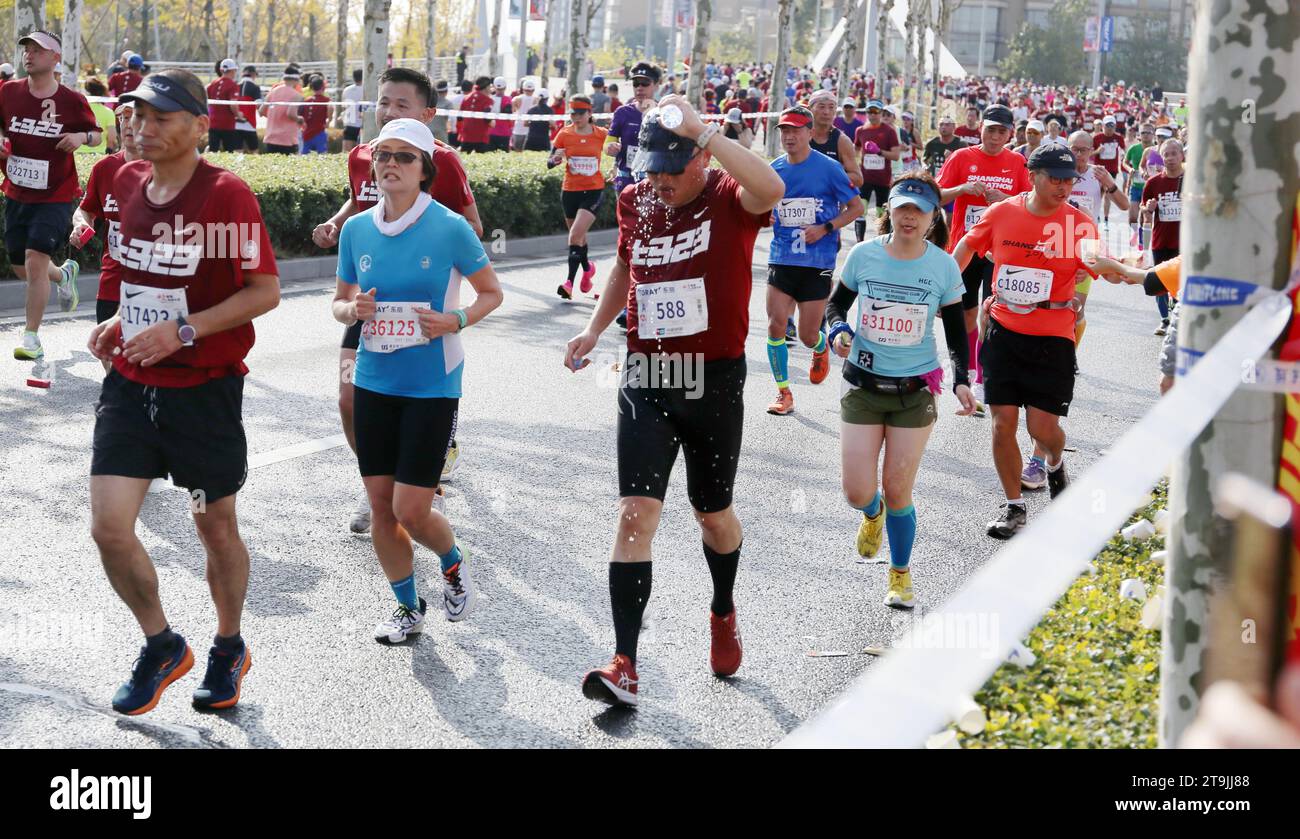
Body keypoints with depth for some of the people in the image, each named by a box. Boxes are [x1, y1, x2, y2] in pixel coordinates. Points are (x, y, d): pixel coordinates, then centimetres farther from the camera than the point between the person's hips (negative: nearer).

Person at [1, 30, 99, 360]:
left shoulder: (72, 101, -9)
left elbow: (98, 133, 4)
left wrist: (82, 137, -18)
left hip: (55, 197, -4)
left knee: (35, 261, -17)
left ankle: (31, 336, -4)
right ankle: (64, 274, 47)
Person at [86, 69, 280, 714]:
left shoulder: (227, 194, -15)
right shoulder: (127, 182, 5)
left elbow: (266, 291, -15)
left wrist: (182, 330, -22)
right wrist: (121, 321, 6)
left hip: (205, 388, -5)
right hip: (130, 382, 5)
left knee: (216, 528, 10)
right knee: (109, 527, -4)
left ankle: (229, 650, 36)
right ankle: (162, 647, 20)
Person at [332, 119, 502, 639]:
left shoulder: (450, 228, -10)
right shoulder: (356, 230, 2)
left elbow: (492, 292, 2)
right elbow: (340, 301, 14)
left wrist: (457, 320, -17)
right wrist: (352, 310, -9)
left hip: (432, 386, -4)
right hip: (374, 382, 4)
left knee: (411, 510, -6)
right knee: (380, 506, 6)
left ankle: (453, 564, 27)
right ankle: (408, 607, 26)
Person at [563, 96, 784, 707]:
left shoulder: (729, 199, -12)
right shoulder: (635, 201, 4)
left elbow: (771, 189, -38)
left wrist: (699, 130, -37)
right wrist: (595, 329, 16)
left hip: (715, 382, -3)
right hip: (647, 380, 3)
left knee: (714, 514, 15)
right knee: (636, 513, -9)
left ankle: (723, 614, 45)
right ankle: (624, 666, -10)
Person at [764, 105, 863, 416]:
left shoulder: (829, 168, -6)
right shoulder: (774, 169, 5)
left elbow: (856, 207, 0)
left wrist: (825, 228, -12)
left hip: (818, 263, -3)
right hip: (781, 259, 3)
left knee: (808, 336, 2)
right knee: (776, 325, -9)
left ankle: (821, 348, 40)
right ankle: (783, 392, 5)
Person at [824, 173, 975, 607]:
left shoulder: (943, 266, -6)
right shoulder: (863, 255, -7)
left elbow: (956, 329, 5)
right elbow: (837, 303, 7)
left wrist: (961, 379, -8)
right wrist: (839, 331, -15)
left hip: (915, 391, -1)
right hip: (864, 385, 1)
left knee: (898, 491, 1)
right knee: (857, 492, -3)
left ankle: (901, 573, 25)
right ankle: (873, 515, 36)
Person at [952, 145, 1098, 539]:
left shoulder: (1079, 223, -8)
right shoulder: (1001, 213, -2)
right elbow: (967, 246, 15)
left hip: (1052, 337, -2)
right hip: (1003, 331, 2)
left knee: (1043, 427, -4)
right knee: (1003, 423, 0)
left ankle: (1055, 465, 34)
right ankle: (1014, 507, 16)